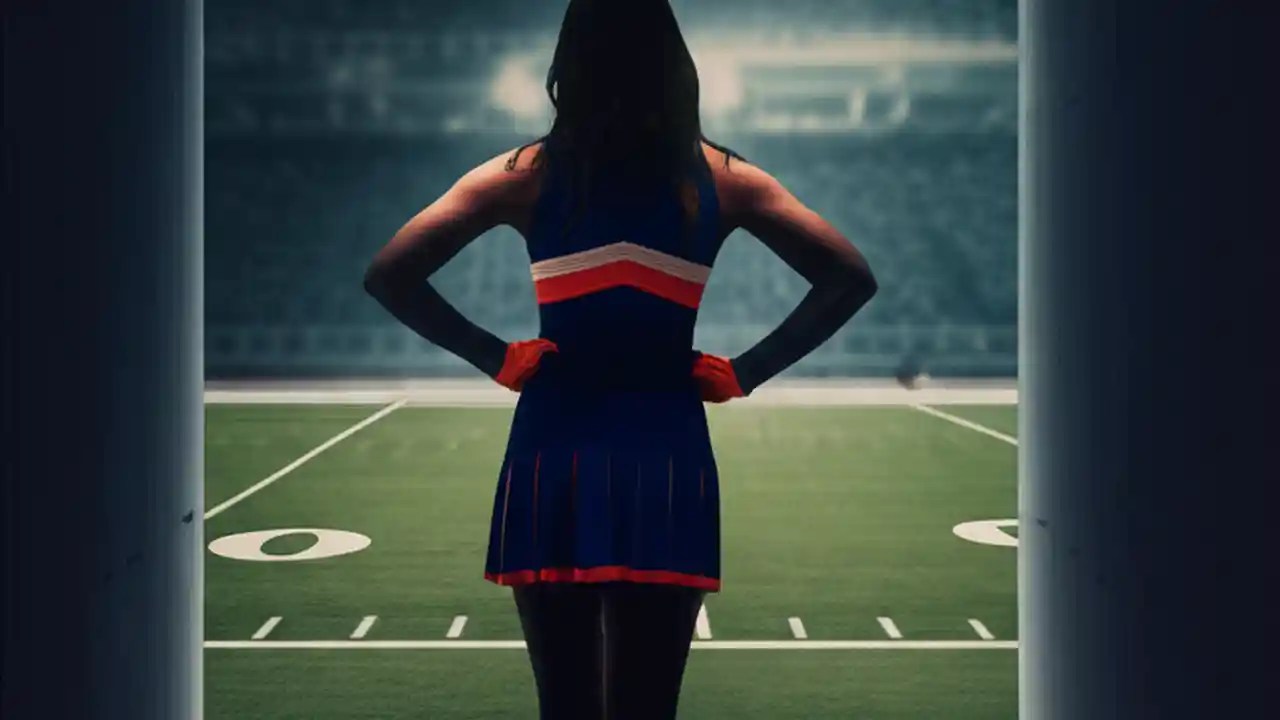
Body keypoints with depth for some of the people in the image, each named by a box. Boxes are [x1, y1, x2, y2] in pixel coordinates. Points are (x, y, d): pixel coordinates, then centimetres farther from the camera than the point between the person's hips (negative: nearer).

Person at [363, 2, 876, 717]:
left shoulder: (527, 174, 0)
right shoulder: (721, 179, 2)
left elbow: (390, 274, -6)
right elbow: (851, 277, 1)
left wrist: (496, 356, -1)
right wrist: (745, 372, 1)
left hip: (554, 460, 0)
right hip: (669, 464, 0)